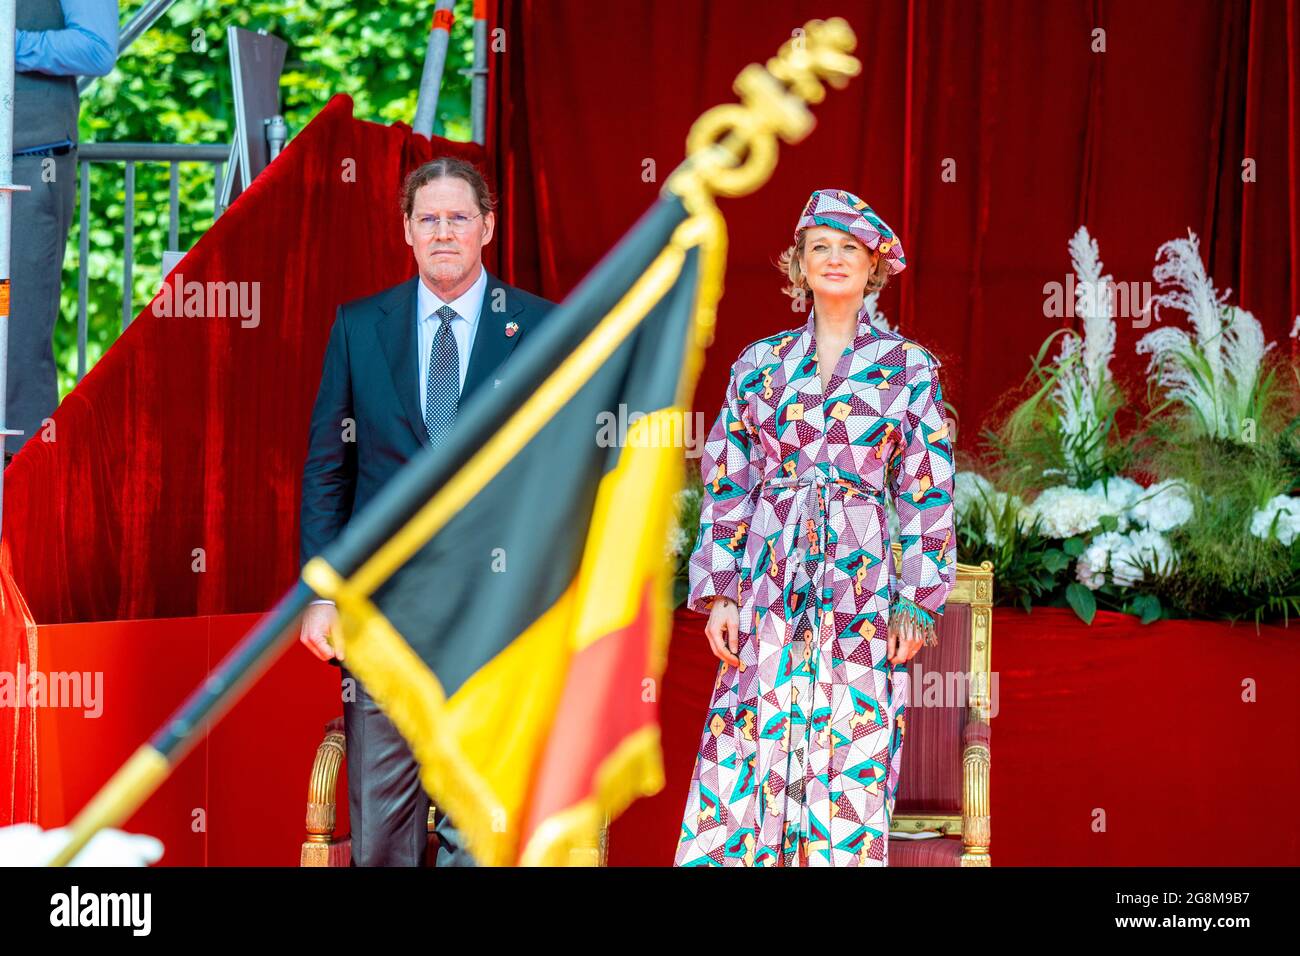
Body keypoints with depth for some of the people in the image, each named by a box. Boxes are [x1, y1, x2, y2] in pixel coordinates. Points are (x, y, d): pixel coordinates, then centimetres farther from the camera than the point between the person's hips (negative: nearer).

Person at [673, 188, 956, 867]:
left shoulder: (909, 367, 6)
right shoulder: (760, 364, 10)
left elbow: (928, 492, 3)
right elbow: (726, 483, 9)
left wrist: (917, 601, -4)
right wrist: (720, 592, 0)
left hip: (862, 588, -1)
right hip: (768, 587, 1)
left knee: (851, 770, -3)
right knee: (749, 760, -3)